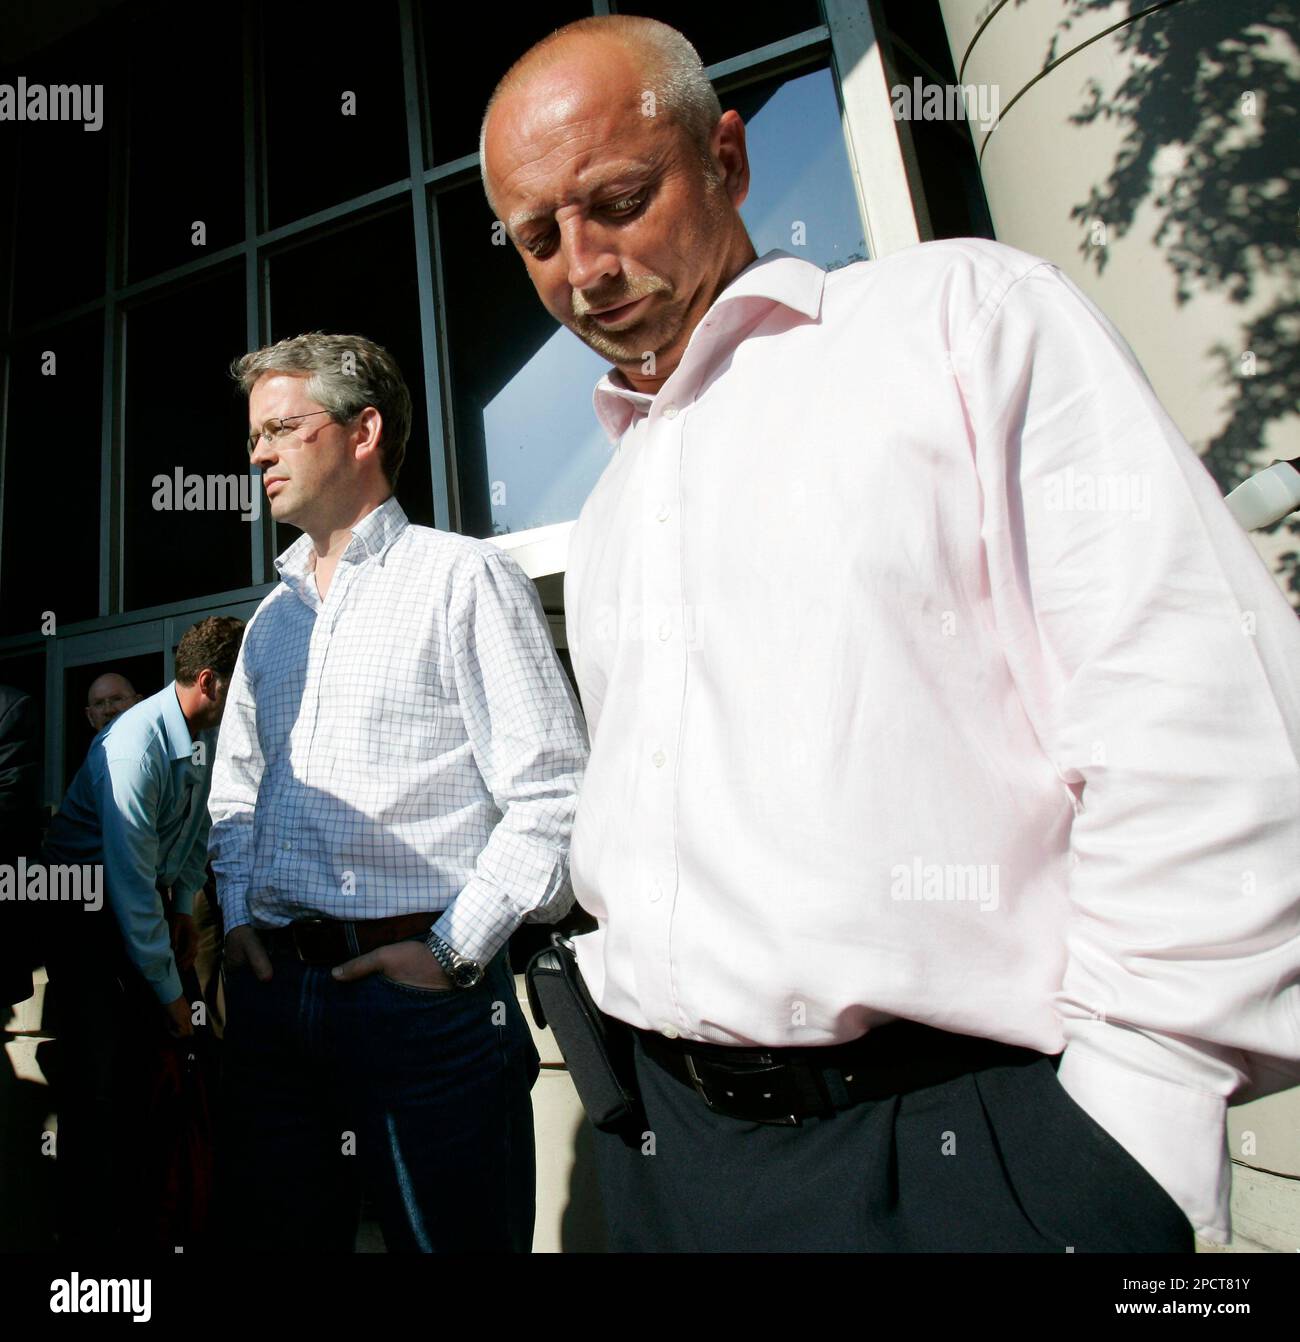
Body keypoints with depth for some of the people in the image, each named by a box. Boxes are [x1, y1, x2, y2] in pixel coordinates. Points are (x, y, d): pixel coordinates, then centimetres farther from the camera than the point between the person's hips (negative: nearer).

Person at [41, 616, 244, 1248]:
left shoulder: (211, 733, -7)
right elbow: (132, 885, -28)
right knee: (94, 1084, -8)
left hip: (143, 904, 7)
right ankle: (86, 1232, 7)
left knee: (140, 1071, 12)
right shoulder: (135, 747, -31)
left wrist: (185, 905, 9)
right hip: (84, 909, -7)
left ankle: (135, 1219, 26)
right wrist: (169, 991, -21)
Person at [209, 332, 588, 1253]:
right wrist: (239, 914, 10)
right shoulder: (273, 617, 17)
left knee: (450, 1235, 6)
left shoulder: (463, 577, -6)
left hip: (425, 994, -6)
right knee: (278, 1233, 17)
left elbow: (553, 791, -13)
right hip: (272, 989, 7)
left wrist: (455, 951, -14)